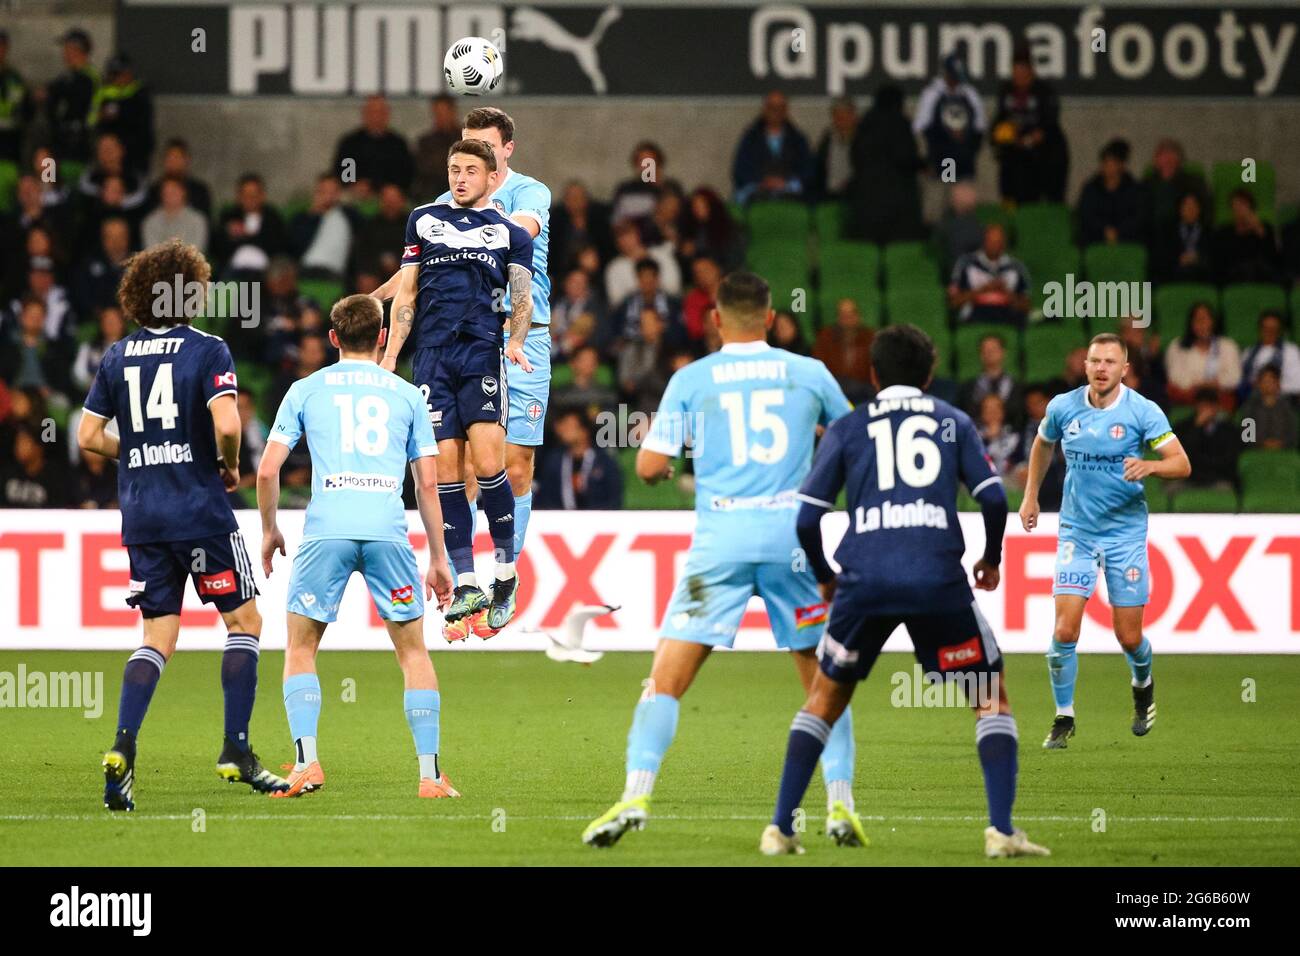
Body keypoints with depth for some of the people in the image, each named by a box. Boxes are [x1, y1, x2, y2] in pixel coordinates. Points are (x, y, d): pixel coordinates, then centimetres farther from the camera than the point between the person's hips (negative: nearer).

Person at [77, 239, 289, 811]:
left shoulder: (117, 357, 8)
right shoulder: (207, 350, -7)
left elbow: (87, 436, 8)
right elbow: (226, 424, -20)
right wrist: (230, 465, -1)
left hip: (141, 517, 5)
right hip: (199, 510, -5)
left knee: (158, 637, 10)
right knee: (244, 620, 9)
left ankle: (122, 749, -9)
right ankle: (236, 751, 3)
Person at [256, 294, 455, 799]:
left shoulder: (306, 390, 13)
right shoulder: (406, 394, 15)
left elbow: (268, 469, 8)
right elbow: (428, 483, 14)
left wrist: (269, 530, 24)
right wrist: (438, 559, 19)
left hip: (326, 530, -1)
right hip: (388, 531, 1)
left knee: (300, 648, 12)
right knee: (413, 651, 11)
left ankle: (306, 762, -3)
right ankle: (430, 773, 4)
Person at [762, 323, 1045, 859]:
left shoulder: (846, 429, 16)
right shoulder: (953, 422, 16)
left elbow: (807, 517, 10)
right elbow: (993, 497, 5)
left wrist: (825, 578, 26)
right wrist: (991, 558, 23)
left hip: (864, 579, 1)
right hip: (938, 578, -1)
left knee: (826, 697, 20)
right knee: (991, 698, 11)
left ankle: (780, 828, 14)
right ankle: (1001, 830, -4)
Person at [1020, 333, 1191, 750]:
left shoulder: (1142, 411, -10)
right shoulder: (1063, 408, -3)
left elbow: (1182, 464, -13)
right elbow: (1043, 444, 20)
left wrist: (1150, 466, -33)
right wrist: (1030, 496, 17)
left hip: (1126, 532, -1)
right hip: (1076, 532, 1)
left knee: (1129, 637, 2)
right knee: (1065, 630, -13)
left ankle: (1143, 685, 37)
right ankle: (1064, 718, 4)